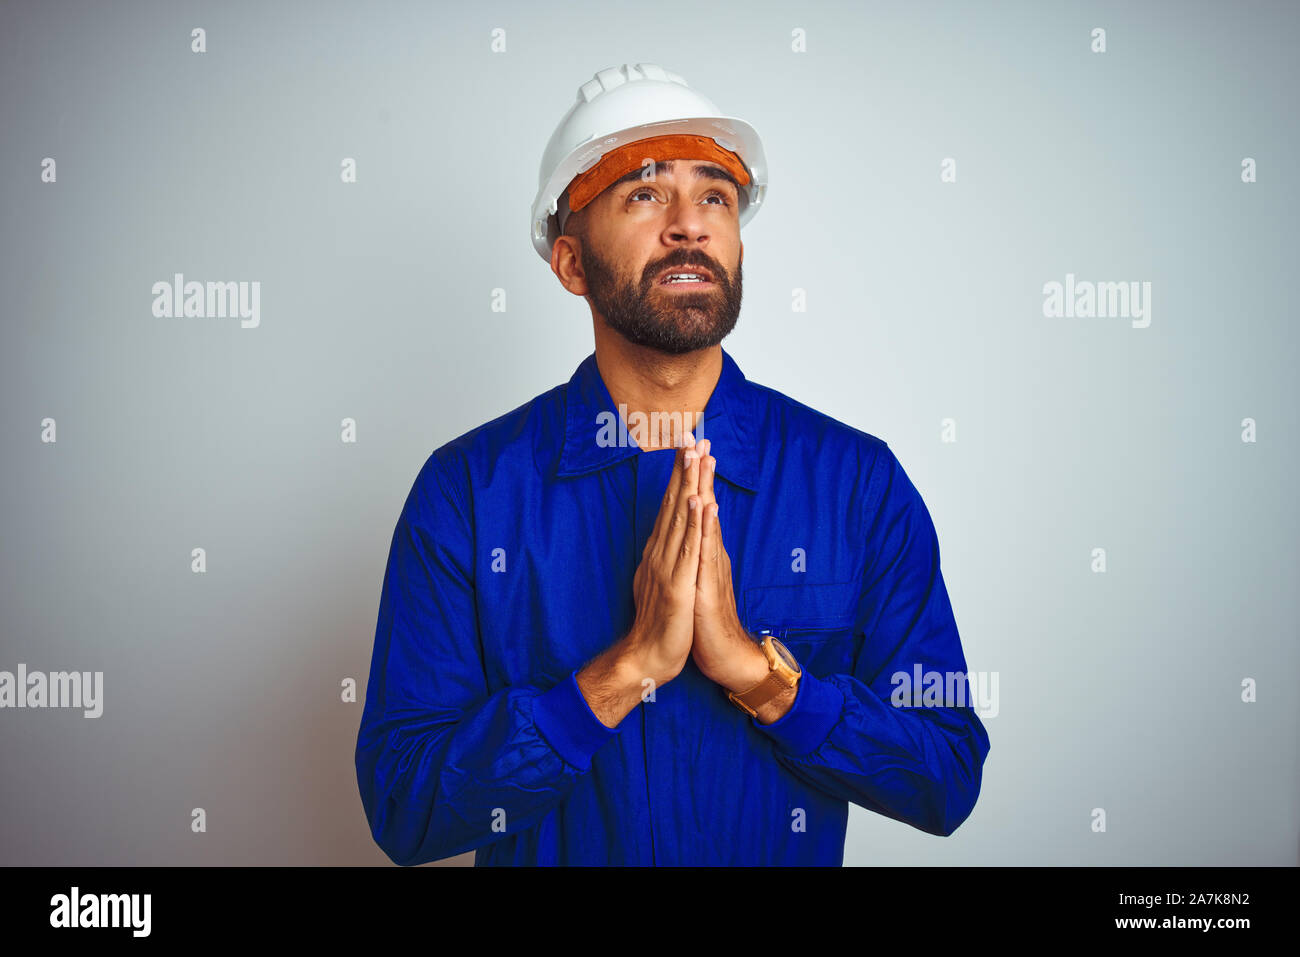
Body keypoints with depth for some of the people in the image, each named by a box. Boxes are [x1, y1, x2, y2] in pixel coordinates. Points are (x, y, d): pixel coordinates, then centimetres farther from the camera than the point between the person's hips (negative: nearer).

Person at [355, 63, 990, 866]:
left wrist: (755, 664, -26)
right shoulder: (465, 489, -14)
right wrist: (628, 666, -27)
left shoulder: (859, 478, -12)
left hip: (787, 853, 1)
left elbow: (949, 783, -12)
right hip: (541, 852, 0)